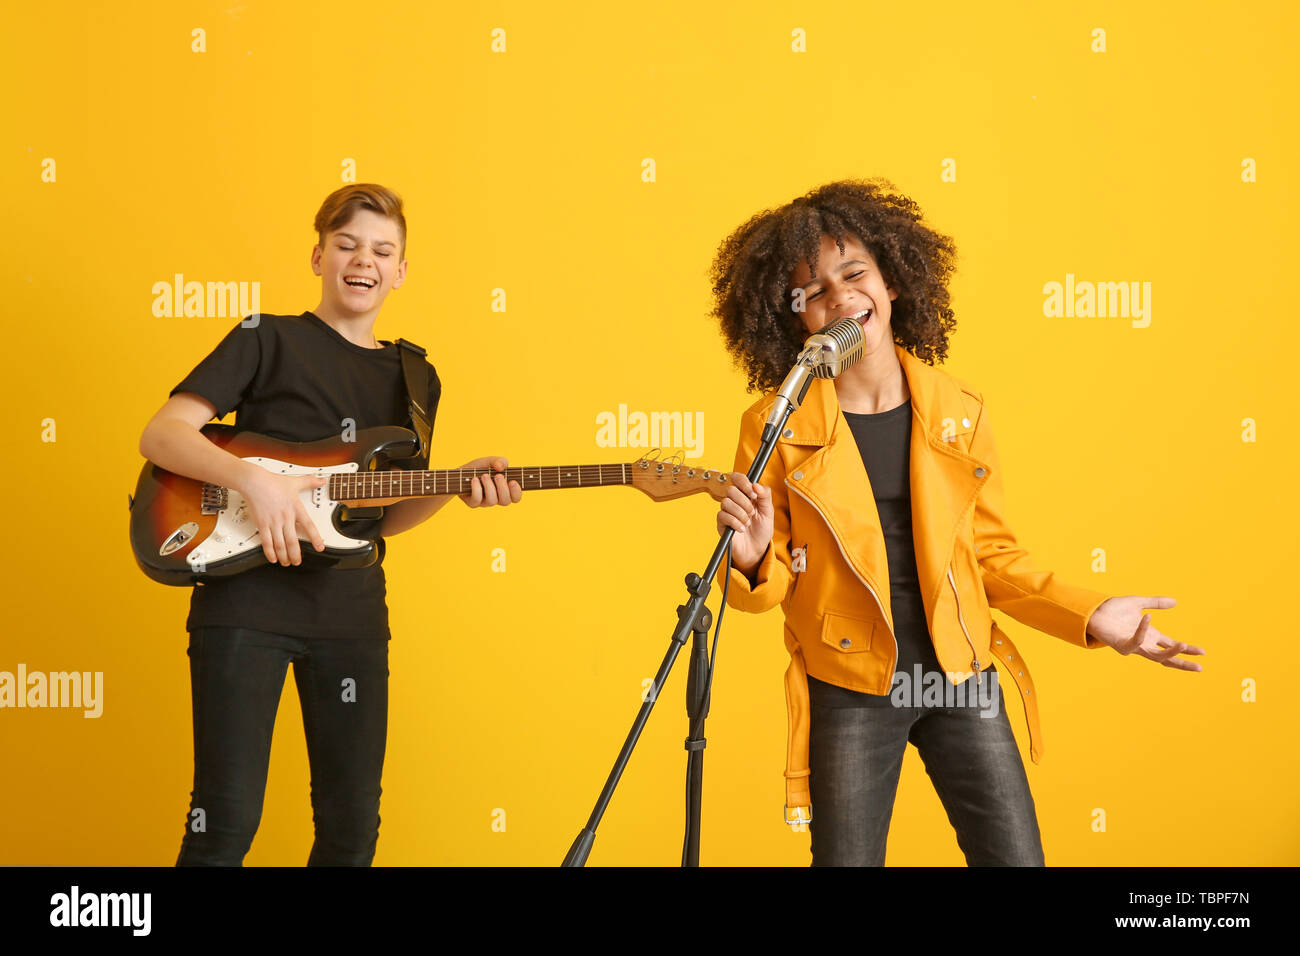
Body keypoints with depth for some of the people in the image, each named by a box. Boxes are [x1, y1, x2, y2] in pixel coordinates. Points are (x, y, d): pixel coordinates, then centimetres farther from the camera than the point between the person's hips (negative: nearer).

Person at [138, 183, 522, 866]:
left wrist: (458, 484, -3)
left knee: (353, 825, 9)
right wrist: (254, 479, -21)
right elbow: (160, 435, -6)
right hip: (246, 598, -4)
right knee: (226, 824, -6)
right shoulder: (268, 340, 2)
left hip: (352, 612, 5)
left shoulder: (414, 379, 16)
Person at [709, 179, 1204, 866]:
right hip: (849, 694, -2)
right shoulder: (775, 427, -9)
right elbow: (771, 588, -4)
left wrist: (1089, 616, -4)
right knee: (847, 860, 10)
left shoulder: (959, 412, -1)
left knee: (1016, 858, 8)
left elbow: (992, 556, 7)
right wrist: (751, 560, -26)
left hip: (961, 679, 2)